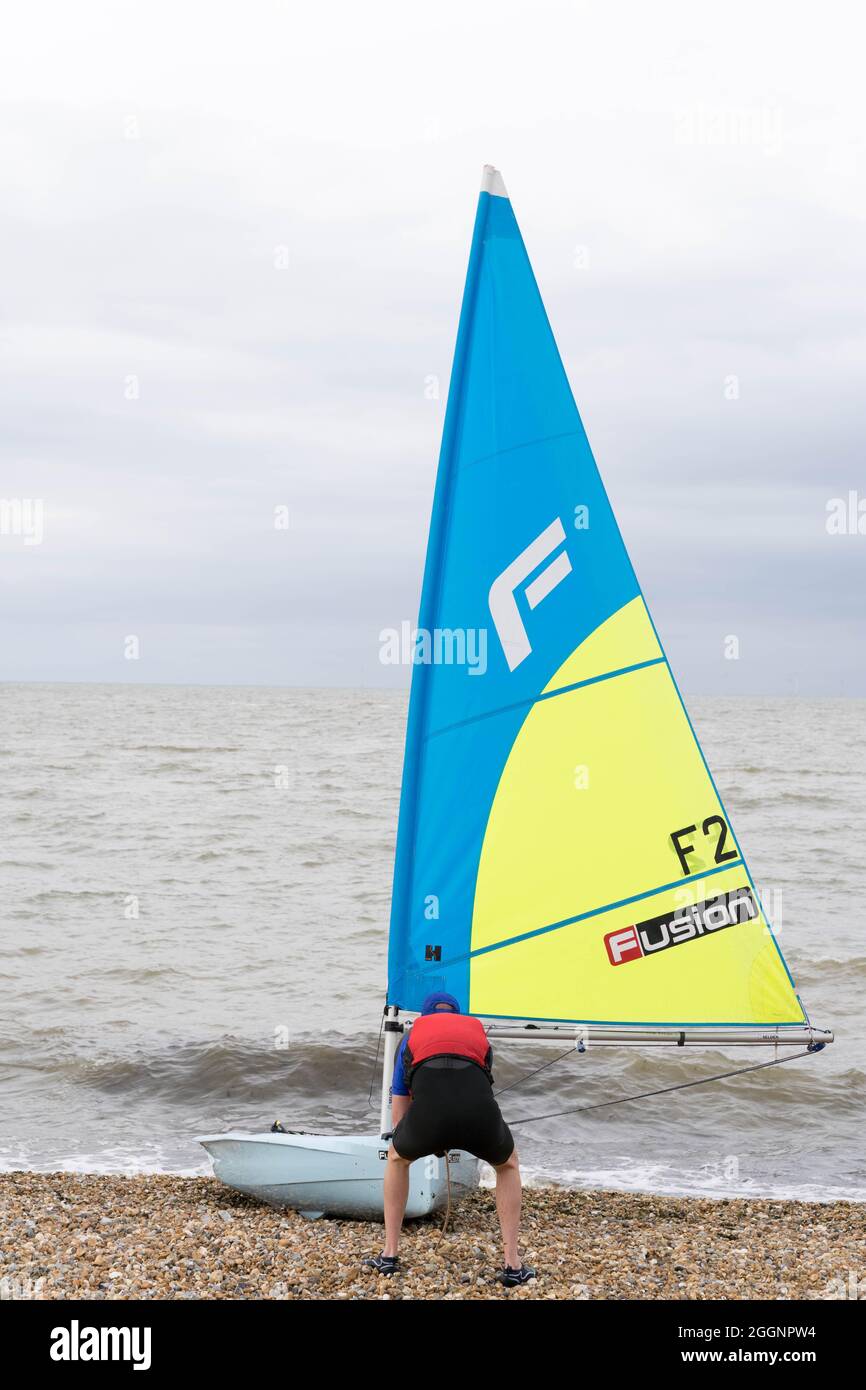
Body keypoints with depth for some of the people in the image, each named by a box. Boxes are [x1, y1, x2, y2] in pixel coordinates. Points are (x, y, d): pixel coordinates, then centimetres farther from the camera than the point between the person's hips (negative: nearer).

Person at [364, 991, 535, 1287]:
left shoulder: (414, 1033, 35)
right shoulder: (477, 1029, 39)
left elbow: (398, 1113, 39)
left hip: (428, 1109, 0)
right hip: (479, 1110, 1)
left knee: (397, 1159, 35)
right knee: (507, 1166, 34)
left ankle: (389, 1256, 33)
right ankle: (513, 1266, 26)